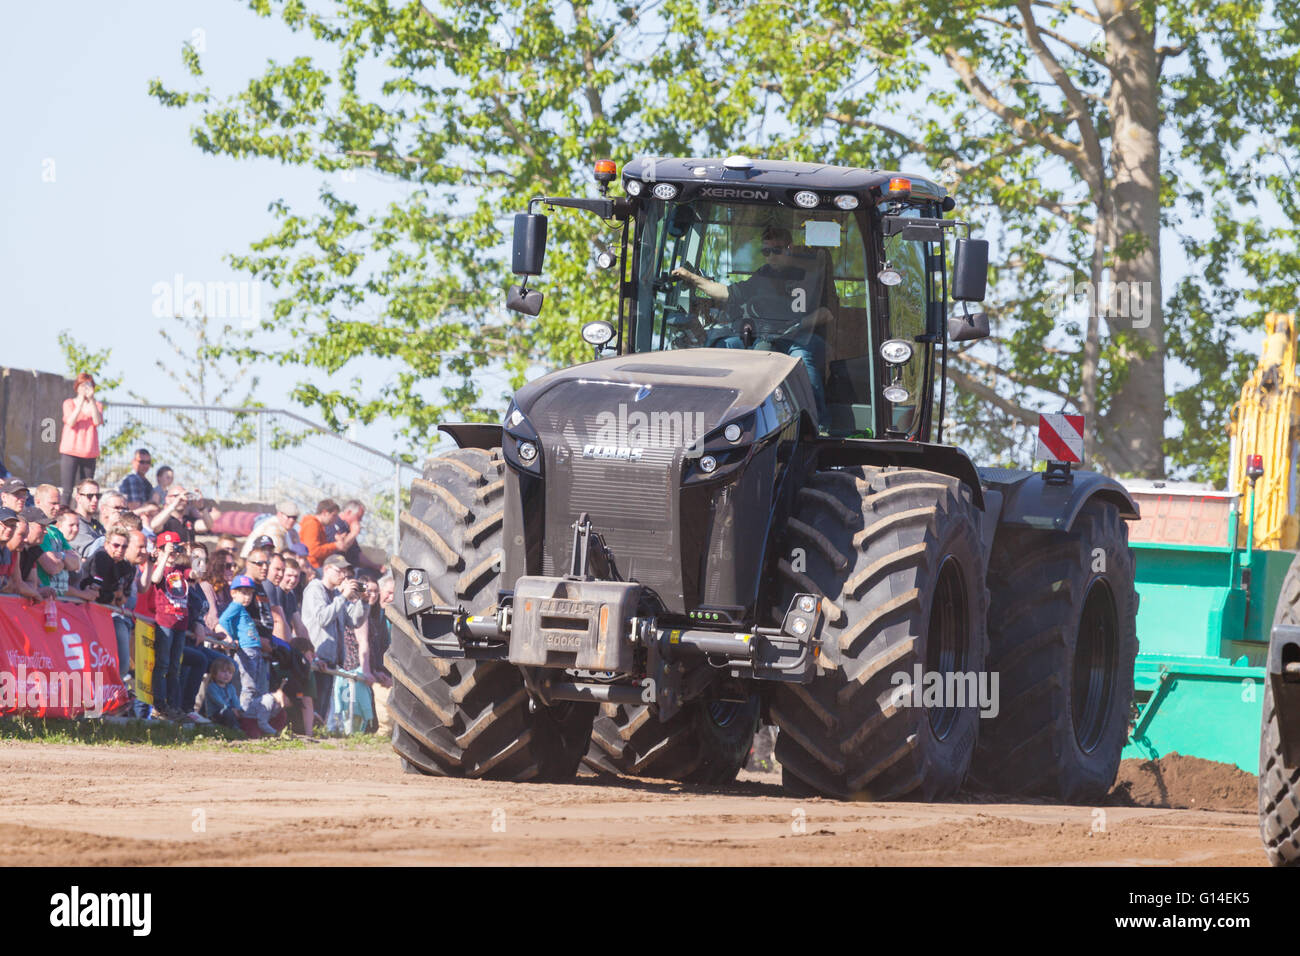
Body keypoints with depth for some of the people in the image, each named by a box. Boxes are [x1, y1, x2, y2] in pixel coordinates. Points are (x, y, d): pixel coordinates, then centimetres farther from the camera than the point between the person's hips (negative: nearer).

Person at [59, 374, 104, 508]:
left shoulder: (97, 405, 13)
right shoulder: (69, 403, 8)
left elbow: (97, 421, -7)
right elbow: (71, 422, -10)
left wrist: (91, 400, -13)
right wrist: (81, 401, -13)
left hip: (89, 454, 2)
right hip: (70, 451, -2)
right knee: (66, 490, -11)